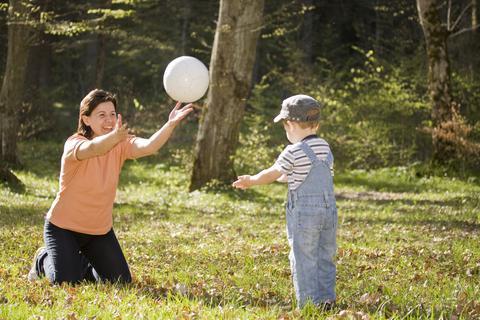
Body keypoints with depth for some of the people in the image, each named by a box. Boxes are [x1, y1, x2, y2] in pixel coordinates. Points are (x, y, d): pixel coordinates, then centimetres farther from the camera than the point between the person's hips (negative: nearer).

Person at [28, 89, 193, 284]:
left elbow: (148, 146, -31)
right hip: (63, 227, -5)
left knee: (121, 281, 1)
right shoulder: (74, 144, -22)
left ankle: (83, 265, 31)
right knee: (65, 281, -18)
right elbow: (91, 149, -47)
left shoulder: (121, 145, -10)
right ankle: (44, 259, 18)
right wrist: (114, 136, -69)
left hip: (100, 230, 5)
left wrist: (171, 124, -51)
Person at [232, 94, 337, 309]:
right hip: (329, 211, 6)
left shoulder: (294, 152, -11)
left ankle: (308, 305, -1)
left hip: (304, 213, -6)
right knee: (325, 258, 13)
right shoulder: (325, 149, 10)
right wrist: (285, 178, 36)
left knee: (304, 260, 0)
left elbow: (272, 174, 0)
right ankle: (327, 299, 13)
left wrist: (250, 181, 16)